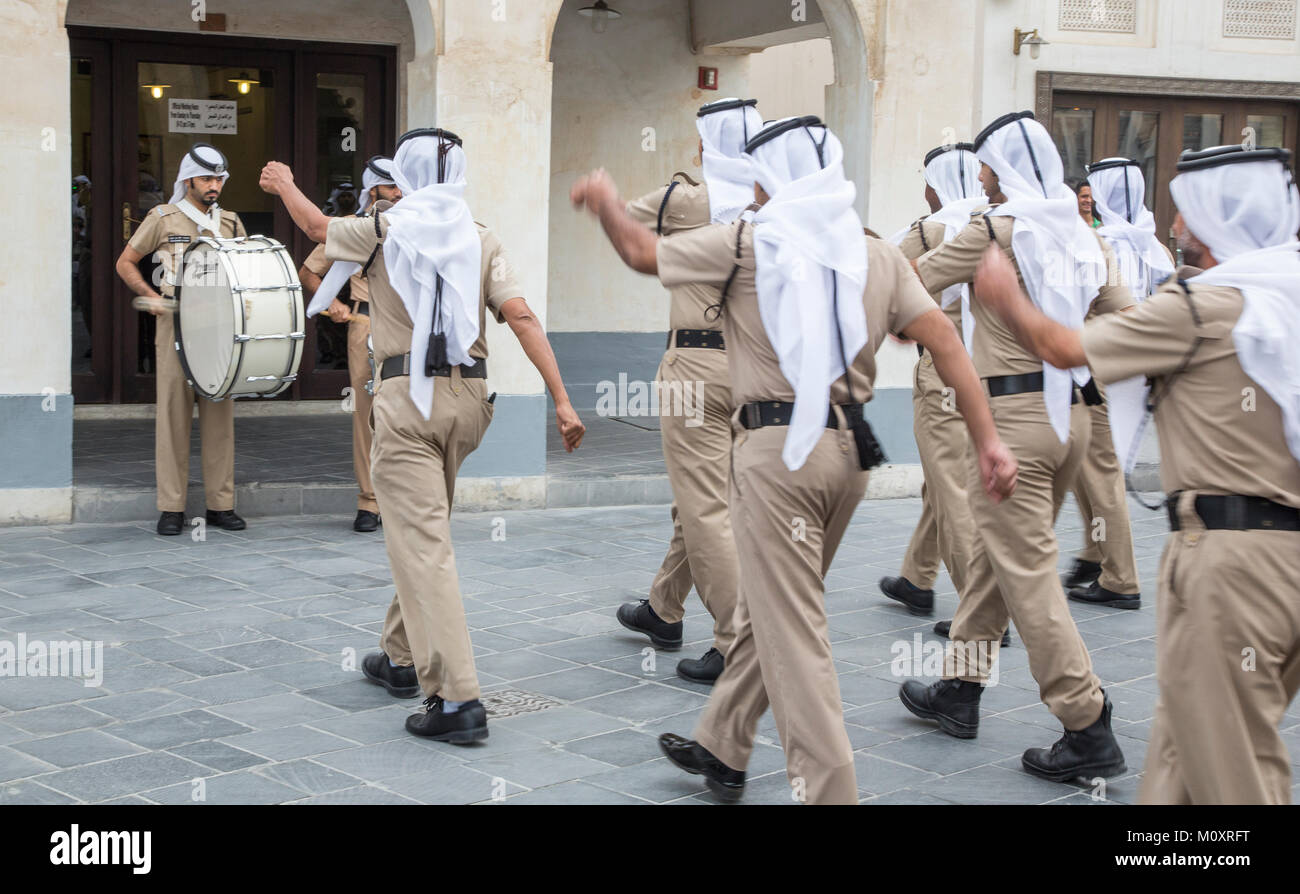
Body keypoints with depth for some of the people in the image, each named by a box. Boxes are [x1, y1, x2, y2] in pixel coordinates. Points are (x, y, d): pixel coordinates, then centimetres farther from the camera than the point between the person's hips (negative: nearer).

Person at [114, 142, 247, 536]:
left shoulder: (231, 223, 14)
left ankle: (220, 505, 10)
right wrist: (149, 295, -7)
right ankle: (171, 508, 1)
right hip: (176, 325, -3)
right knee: (173, 413, -3)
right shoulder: (163, 218, 4)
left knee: (220, 415, 4)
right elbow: (125, 263, 9)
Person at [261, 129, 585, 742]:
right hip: (468, 396, 5)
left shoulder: (382, 231, 1)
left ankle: (457, 697, -17)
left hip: (407, 395, -5)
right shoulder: (482, 241, 7)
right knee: (422, 529, 22)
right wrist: (562, 400, -7)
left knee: (423, 544, -9)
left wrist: (283, 184, 42)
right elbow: (520, 316, -4)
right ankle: (402, 657, 35)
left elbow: (316, 225, 20)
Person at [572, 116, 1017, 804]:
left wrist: (605, 202, 27)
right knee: (765, 608, 21)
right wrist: (988, 440, 1)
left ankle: (828, 790, -6)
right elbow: (944, 340, 3)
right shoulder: (878, 256, 11)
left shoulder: (748, 242, -3)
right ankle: (721, 748, 35)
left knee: (793, 633, -4)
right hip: (850, 450, 7)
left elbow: (641, 251, 6)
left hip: (778, 450, -7)